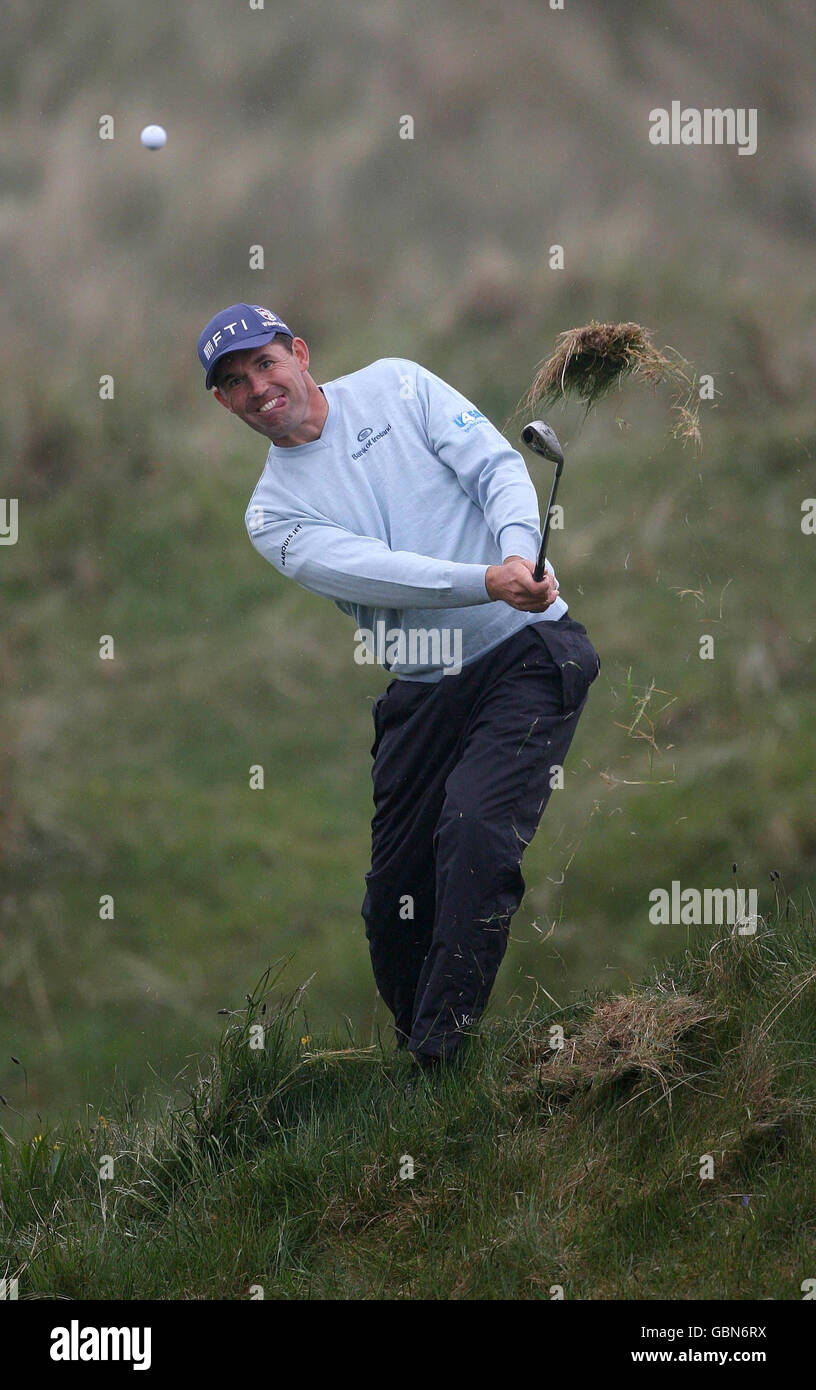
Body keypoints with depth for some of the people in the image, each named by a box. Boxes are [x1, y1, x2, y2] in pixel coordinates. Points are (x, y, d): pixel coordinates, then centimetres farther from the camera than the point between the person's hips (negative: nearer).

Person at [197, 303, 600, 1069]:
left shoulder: (395, 386, 6)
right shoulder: (273, 512, 5)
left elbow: (496, 465, -3)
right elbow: (365, 569, -12)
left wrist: (520, 553, -24)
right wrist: (487, 583, -29)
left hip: (529, 652, -4)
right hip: (424, 692, 4)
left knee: (475, 827, -24)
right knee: (393, 901, 1)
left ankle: (441, 1058, -24)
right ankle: (413, 1044, 22)